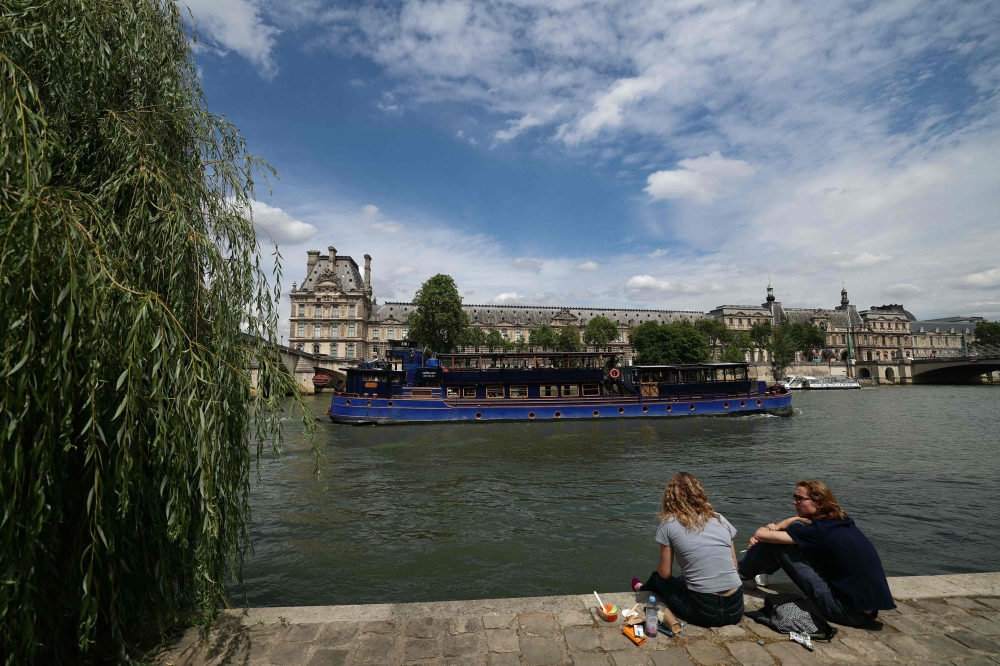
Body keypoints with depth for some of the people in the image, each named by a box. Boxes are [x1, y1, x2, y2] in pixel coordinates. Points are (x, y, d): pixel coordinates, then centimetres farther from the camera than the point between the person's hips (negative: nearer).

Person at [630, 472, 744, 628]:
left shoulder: (669, 523, -6)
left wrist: (657, 571, 22)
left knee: (659, 577, 27)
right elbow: (734, 566, 12)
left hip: (702, 611, -4)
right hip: (736, 609, 4)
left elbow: (665, 573, 0)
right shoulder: (720, 519, 6)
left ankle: (643, 589, 58)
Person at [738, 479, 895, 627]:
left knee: (775, 543, -9)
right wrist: (775, 527, 3)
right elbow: (795, 520, 21)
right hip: (867, 603, 8)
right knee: (795, 528, 10)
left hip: (853, 611, -8)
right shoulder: (838, 521, 4)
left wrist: (767, 530, 6)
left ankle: (743, 574, 16)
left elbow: (762, 534, -18)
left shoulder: (822, 530, -21)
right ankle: (760, 571, 29)